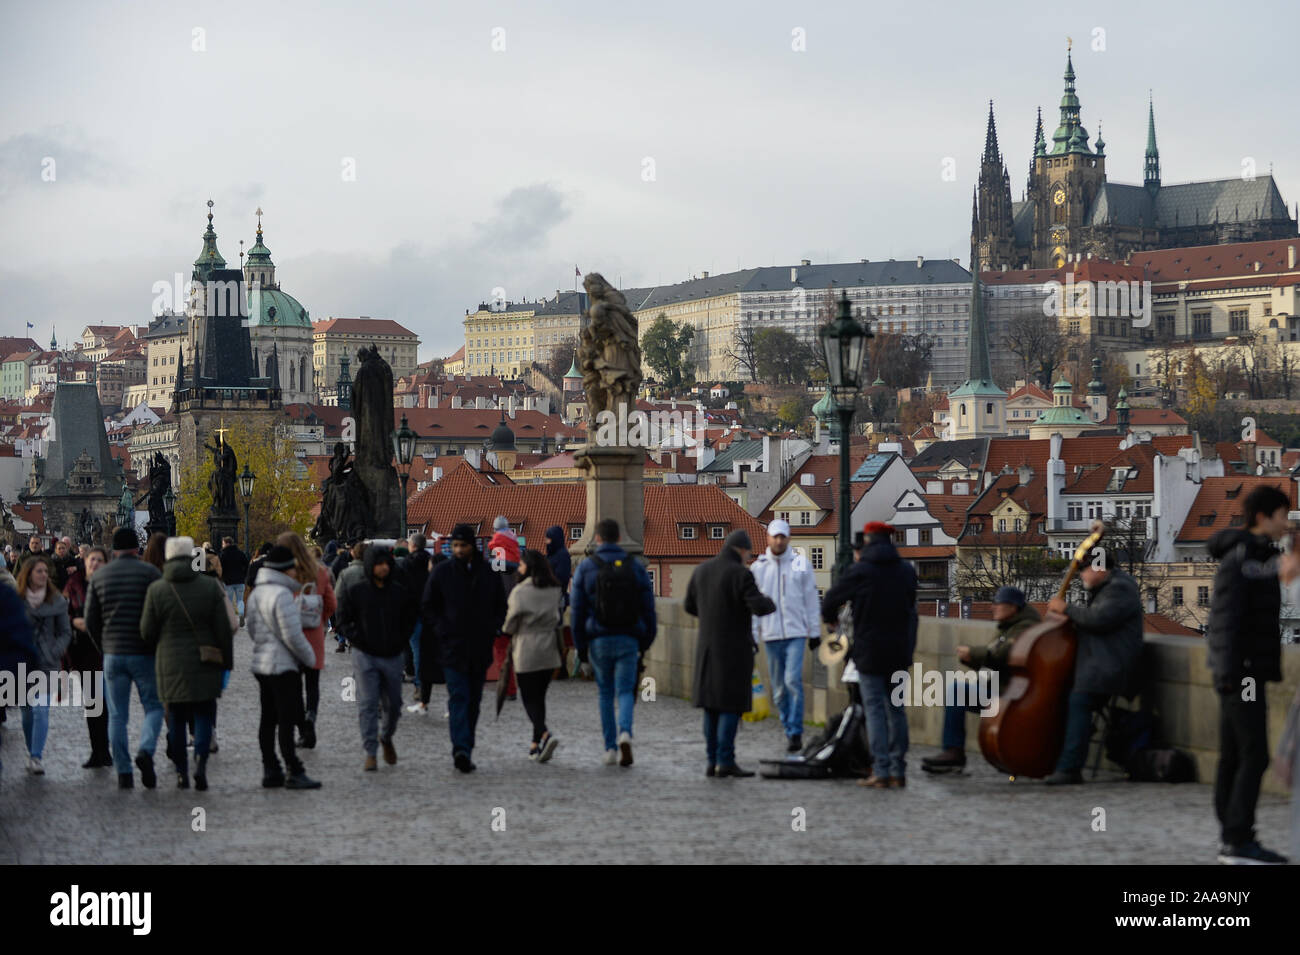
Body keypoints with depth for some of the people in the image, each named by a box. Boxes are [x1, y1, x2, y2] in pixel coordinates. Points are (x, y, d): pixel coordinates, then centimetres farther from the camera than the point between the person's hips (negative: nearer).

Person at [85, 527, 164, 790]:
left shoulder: (99, 576, 5)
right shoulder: (150, 573, -5)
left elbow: (91, 620, 6)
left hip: (113, 655, 3)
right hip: (144, 653, -2)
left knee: (117, 714, 7)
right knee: (154, 706, 8)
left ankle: (123, 772, 5)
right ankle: (146, 751, -17)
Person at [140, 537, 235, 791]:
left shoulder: (156, 590, -4)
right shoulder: (210, 586, -4)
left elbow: (147, 631, 0)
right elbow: (224, 628, -3)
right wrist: (226, 660, 6)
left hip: (170, 663, 0)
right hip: (205, 664, 0)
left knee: (176, 718, 10)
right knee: (204, 714, 6)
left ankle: (181, 771, 12)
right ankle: (200, 761, -16)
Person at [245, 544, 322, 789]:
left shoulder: (255, 594, 11)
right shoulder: (282, 594, -18)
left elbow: (250, 627, 19)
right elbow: (292, 636, -19)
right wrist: (310, 657, -6)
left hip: (260, 663, 9)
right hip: (283, 665, -9)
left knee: (268, 719, 11)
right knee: (287, 720, -6)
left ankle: (270, 770, 14)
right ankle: (294, 772, -5)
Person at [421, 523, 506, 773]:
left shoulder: (489, 572, 6)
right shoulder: (441, 572, 0)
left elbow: (501, 605, 16)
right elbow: (427, 607, 5)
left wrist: (493, 629, 0)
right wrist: (441, 631, -8)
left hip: (481, 648, 3)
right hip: (452, 647, -3)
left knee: (474, 700, 8)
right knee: (458, 697, -14)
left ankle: (465, 749, 17)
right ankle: (461, 749, -25)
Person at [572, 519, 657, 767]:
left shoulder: (586, 568, 0)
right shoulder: (636, 567, 3)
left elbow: (577, 612, -1)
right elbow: (648, 609, 3)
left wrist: (581, 649, 5)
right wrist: (646, 642, 13)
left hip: (599, 642, 0)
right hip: (628, 641, 0)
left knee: (605, 694, 13)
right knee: (625, 692, 2)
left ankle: (610, 748, 12)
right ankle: (625, 733, -24)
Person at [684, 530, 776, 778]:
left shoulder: (702, 570, 6)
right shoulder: (741, 574, -13)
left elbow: (689, 606, 16)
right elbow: (759, 607, -21)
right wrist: (770, 603, 1)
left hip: (708, 646, 6)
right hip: (734, 647, -6)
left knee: (712, 704, 11)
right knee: (732, 704, -3)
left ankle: (712, 762, 10)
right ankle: (725, 762, -7)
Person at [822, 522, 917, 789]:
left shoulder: (859, 571, -10)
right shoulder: (906, 571, 6)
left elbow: (831, 600, -4)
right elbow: (911, 607, 14)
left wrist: (829, 618, 18)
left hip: (869, 650, -5)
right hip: (899, 651, 5)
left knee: (875, 709, -3)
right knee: (896, 709, 11)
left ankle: (881, 772, -9)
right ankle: (898, 771, 12)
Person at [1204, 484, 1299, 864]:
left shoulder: (1252, 557, 17)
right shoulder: (1240, 558, -13)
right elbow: (1226, 618, -19)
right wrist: (1231, 673, -22)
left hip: (1242, 673, 10)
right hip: (1242, 671, -10)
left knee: (1233, 757, 8)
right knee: (1254, 756, -10)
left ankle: (1232, 841, 10)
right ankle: (1238, 841, -11)